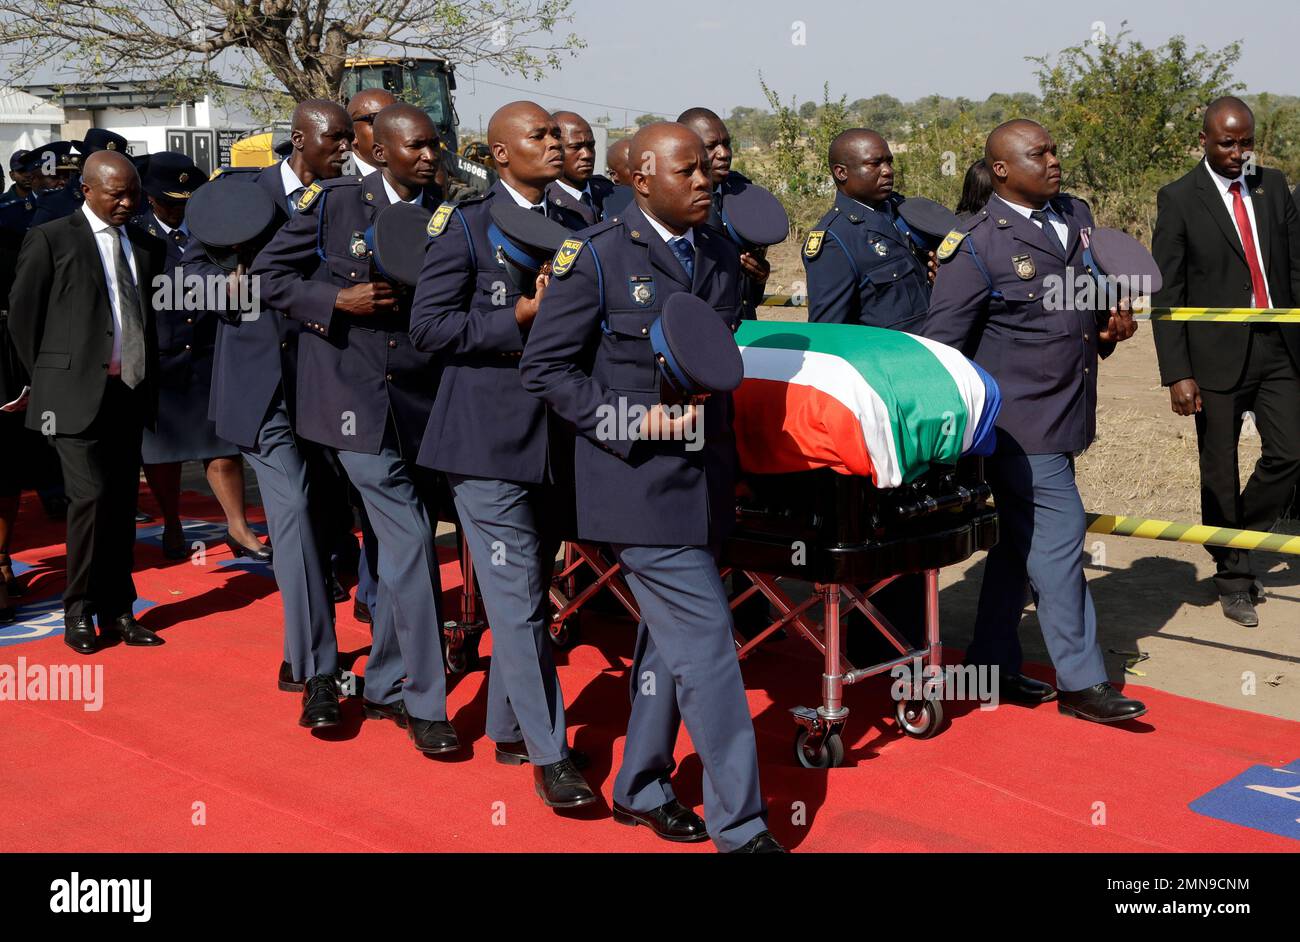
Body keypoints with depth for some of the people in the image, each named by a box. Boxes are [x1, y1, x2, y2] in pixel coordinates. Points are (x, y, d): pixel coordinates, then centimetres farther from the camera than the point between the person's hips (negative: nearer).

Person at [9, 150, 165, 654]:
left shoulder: (148, 247, 12)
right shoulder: (50, 239, -2)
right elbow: (22, 313, 0)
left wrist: (150, 380, 9)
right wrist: (48, 380, 1)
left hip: (131, 393, 5)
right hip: (77, 393, -5)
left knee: (123, 501, 6)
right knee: (91, 496, -10)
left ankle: (117, 610, 14)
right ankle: (79, 612, 4)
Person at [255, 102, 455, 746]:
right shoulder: (332, 202, -2)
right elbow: (270, 272, 1)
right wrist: (336, 300, -12)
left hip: (419, 398, 4)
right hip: (353, 396, -4)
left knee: (398, 545, 12)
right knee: (410, 540, -10)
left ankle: (384, 685, 27)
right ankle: (425, 702, -1)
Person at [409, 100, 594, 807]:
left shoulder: (573, 228, 12)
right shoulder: (465, 224, -5)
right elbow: (428, 326, -11)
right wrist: (520, 317, -18)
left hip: (554, 438, 6)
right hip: (490, 438, -6)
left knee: (528, 591, 15)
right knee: (518, 599, -5)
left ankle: (507, 728, 30)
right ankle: (548, 754, 4)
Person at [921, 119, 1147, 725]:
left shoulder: (1077, 216, 11)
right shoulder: (976, 244, -11)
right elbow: (941, 343, -10)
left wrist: (1111, 327, 4)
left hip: (1066, 414, 7)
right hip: (1020, 421, -7)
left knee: (1019, 542, 14)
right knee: (1059, 537, -6)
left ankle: (992, 666, 26)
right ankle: (1080, 683, 5)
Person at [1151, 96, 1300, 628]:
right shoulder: (1178, 200, -3)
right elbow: (1166, 294, -5)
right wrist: (1176, 373, -11)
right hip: (1217, 354, -4)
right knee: (1221, 474, 4)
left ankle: (1239, 538, 24)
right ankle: (1233, 577, 19)